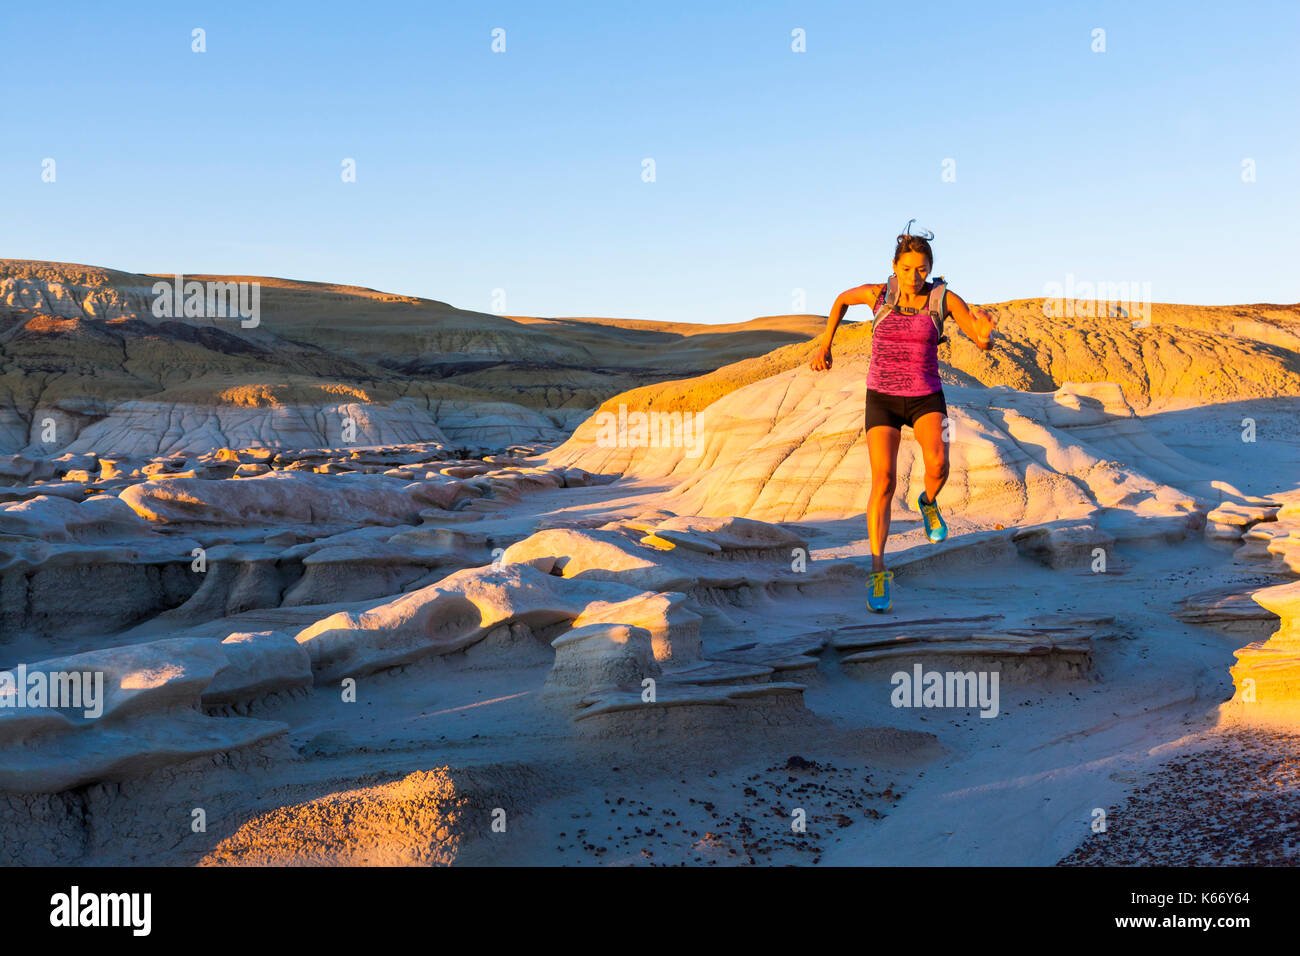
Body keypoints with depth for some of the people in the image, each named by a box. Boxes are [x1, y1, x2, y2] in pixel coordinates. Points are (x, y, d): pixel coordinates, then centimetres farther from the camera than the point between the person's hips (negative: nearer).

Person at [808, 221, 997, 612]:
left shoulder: (945, 299, -8)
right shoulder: (876, 294, -5)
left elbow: (984, 342, -14)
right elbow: (842, 299, 17)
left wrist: (986, 329, -38)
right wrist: (824, 342, 14)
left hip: (926, 399, 0)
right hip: (881, 400, 0)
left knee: (937, 464, -28)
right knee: (883, 482, -14)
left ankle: (928, 502, 10)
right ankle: (878, 572, -4)